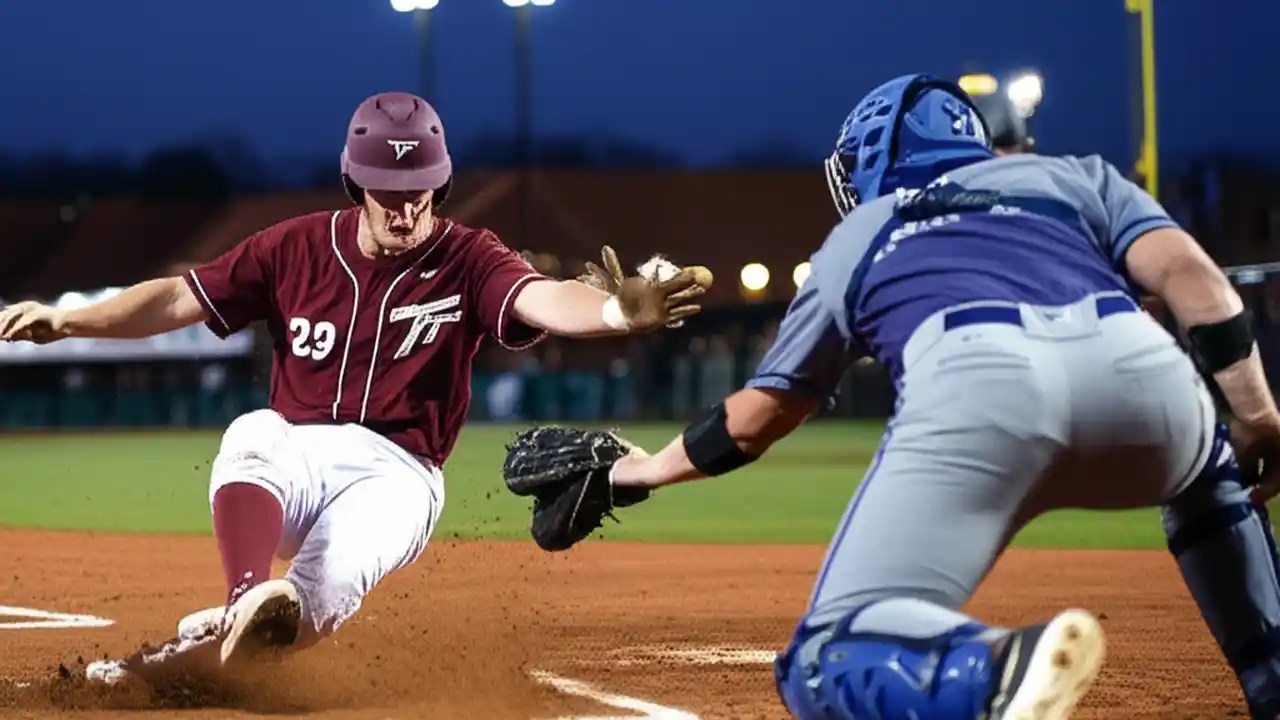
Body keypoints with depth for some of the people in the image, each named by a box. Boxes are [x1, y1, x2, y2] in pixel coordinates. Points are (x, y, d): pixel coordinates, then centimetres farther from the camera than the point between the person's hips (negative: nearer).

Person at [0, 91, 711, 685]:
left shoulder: (466, 259, -4)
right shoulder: (299, 247, 4)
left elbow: (541, 299, -24)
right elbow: (182, 298, 6)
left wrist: (617, 311, -48)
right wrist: (67, 321, -6)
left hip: (393, 473, -1)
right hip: (293, 452, 2)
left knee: (326, 593, -32)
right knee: (252, 436, -36)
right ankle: (250, 601, -57)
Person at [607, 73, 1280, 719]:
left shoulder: (855, 238, 37)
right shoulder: (1074, 173, 38)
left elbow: (758, 414, 42)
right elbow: (1185, 269, 18)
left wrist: (657, 467, 58)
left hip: (974, 379, -2)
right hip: (1137, 365, 3)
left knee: (831, 661, 0)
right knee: (1208, 472, 39)